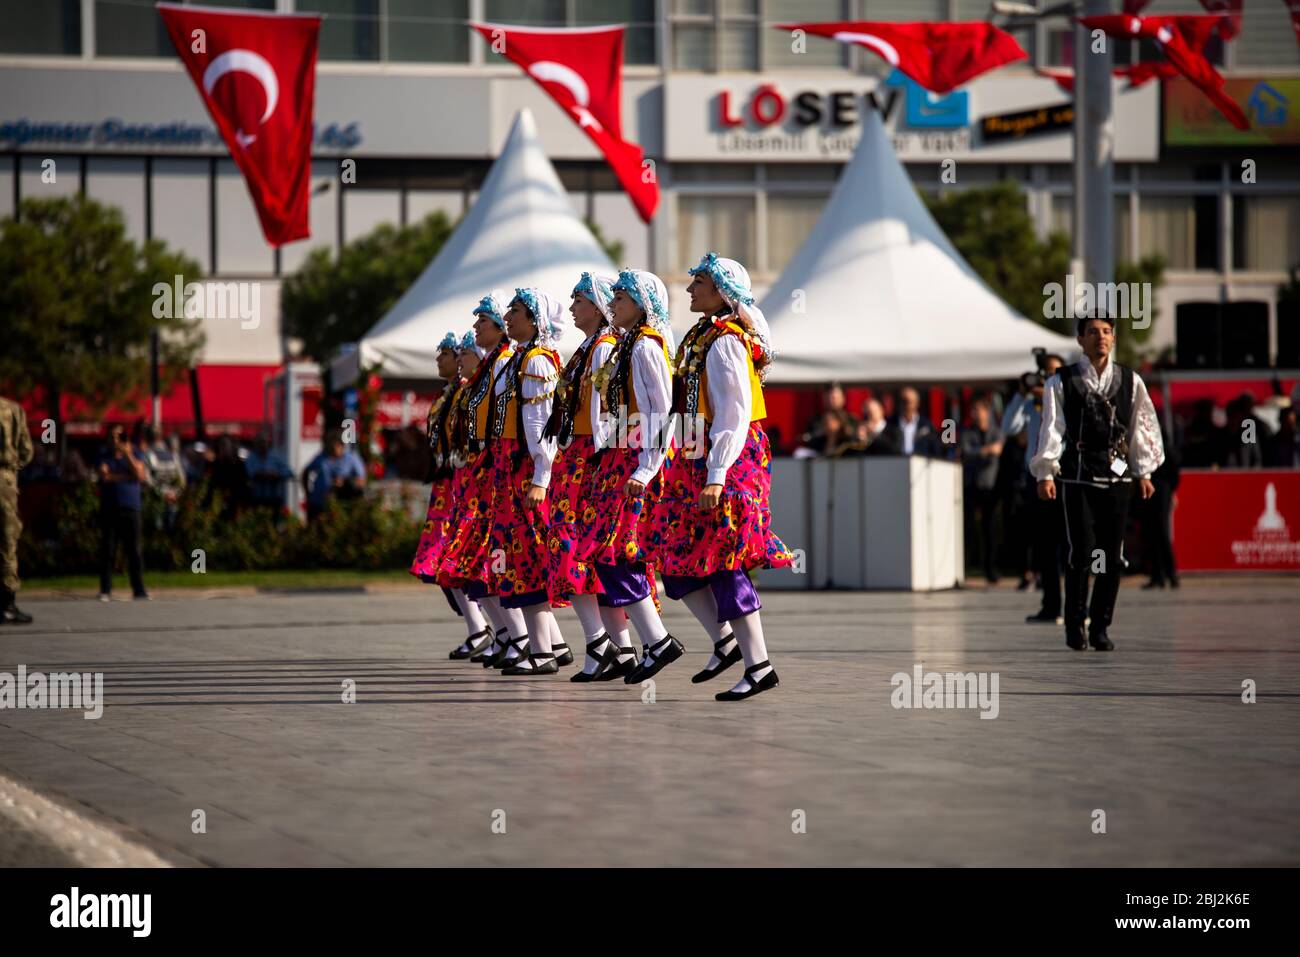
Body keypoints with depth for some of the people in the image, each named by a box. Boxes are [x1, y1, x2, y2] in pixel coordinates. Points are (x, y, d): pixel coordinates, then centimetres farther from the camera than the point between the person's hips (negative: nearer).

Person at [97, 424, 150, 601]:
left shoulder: (134, 457, 13)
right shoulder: (105, 459, 12)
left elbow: (141, 475, -5)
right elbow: (105, 476, -8)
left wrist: (128, 455, -10)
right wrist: (128, 476, -5)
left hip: (131, 509, 0)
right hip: (109, 510, 0)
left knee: (134, 550, -3)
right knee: (107, 550, -3)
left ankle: (139, 590, 0)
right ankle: (105, 590, 1)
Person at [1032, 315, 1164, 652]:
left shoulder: (1130, 381, 10)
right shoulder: (1061, 383, 1)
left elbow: (1142, 426, 15)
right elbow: (1051, 429, -1)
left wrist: (1144, 472, 12)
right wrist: (1045, 473, -7)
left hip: (1117, 478, 3)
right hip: (1077, 480, -3)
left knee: (1112, 557, 2)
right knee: (1081, 553, -9)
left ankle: (1100, 627, 12)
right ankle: (1074, 625, 6)